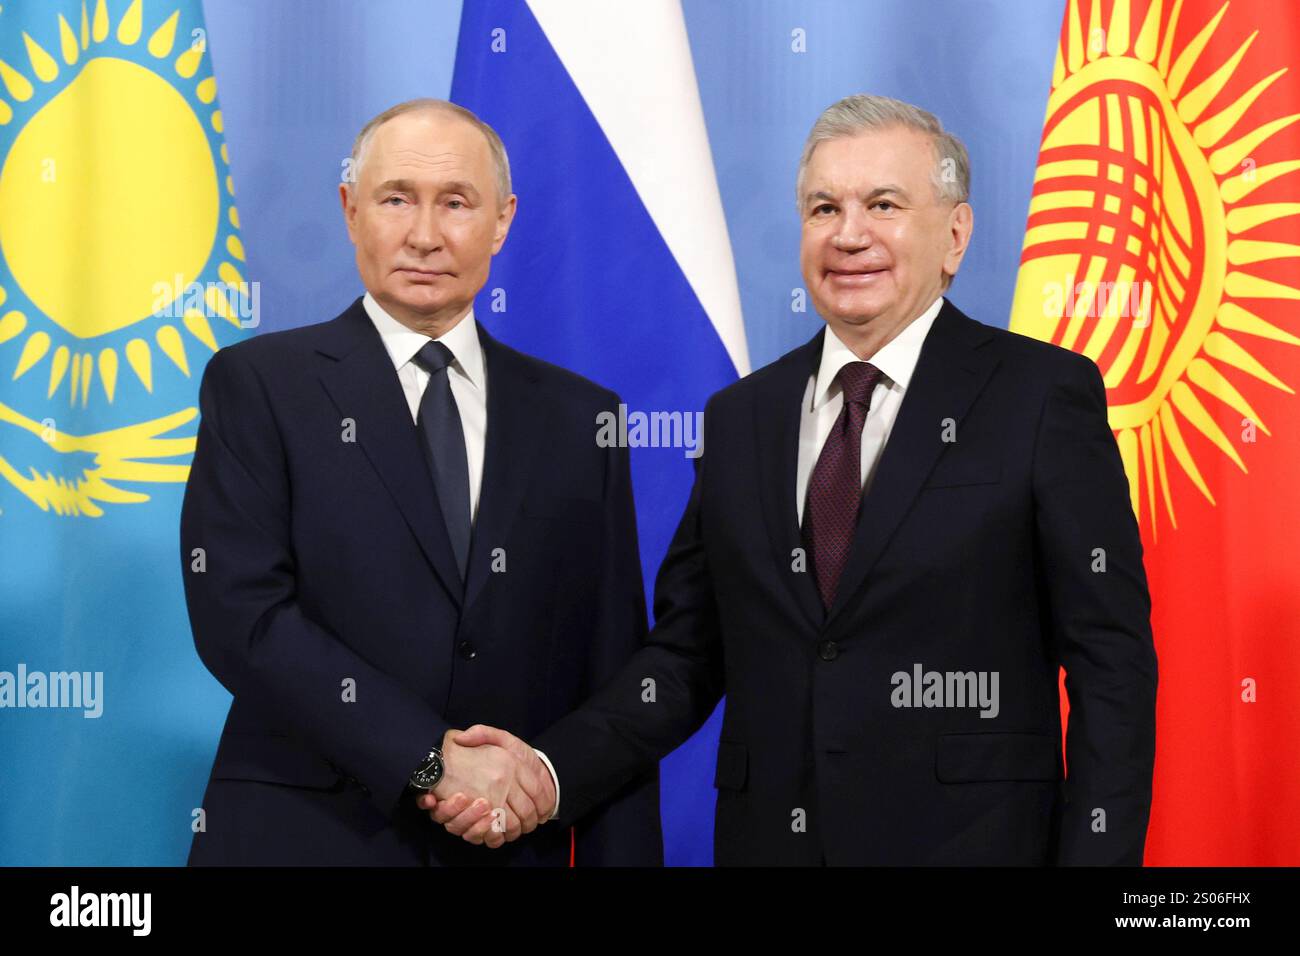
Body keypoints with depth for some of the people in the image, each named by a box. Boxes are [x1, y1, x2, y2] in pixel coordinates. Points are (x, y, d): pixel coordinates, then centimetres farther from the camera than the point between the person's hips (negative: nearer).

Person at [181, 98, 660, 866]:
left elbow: (614, 681, 4)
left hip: (516, 840, 3)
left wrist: (621, 853, -4)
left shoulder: (580, 419, 5)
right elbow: (240, 613, -12)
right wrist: (432, 758, -17)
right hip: (304, 833, -2)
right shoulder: (258, 385, -2)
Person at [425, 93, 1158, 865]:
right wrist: (548, 770, -6)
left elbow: (1112, 665, -7)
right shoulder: (739, 419, 8)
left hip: (968, 842, -4)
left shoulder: (1043, 395, -5)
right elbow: (688, 654, 9)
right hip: (766, 837, 4)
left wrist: (1097, 854, -14)